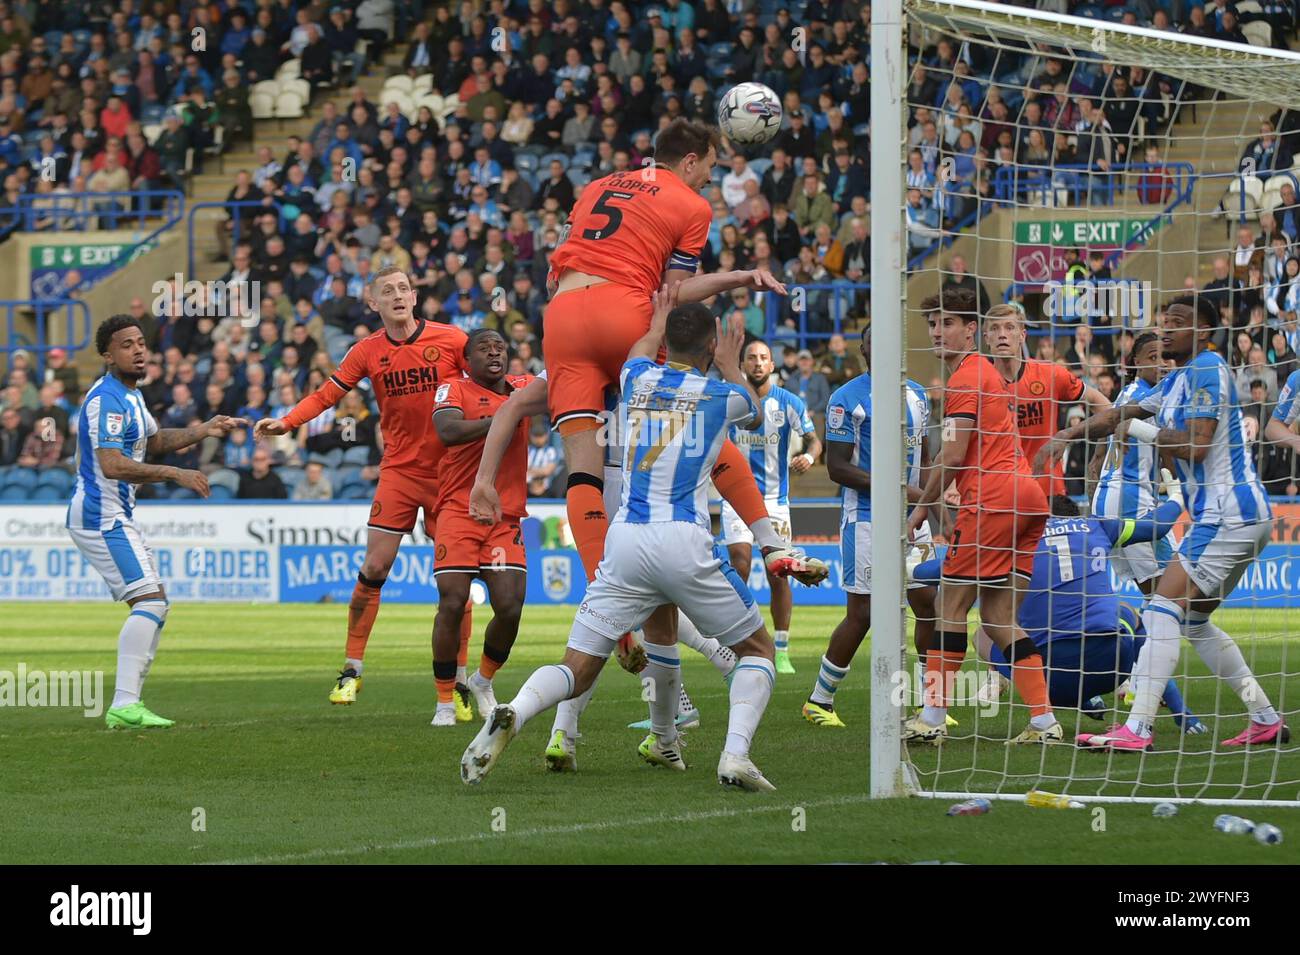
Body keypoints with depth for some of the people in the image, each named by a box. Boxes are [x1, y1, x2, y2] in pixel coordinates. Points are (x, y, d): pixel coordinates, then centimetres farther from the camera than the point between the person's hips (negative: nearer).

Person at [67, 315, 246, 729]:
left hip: (116, 517, 11)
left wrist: (204, 429, 16)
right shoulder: (106, 399, -18)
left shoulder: (131, 395, 16)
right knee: (151, 601, -19)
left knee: (154, 606, 13)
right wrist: (175, 474, -26)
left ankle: (128, 701, 12)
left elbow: (156, 440, 31)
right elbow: (112, 464, -27)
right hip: (100, 518, -11)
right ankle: (124, 705, -26)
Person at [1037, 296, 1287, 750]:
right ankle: (1266, 721, 19)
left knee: (1163, 609, -15)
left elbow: (1196, 444, -20)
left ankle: (1138, 729, -20)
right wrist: (1068, 434, 21)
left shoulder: (1207, 369, -11)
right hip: (1233, 516, 10)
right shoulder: (1178, 378, 19)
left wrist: (1138, 429, -10)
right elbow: (1123, 414, 29)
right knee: (1194, 620, 16)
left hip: (1229, 516, -10)